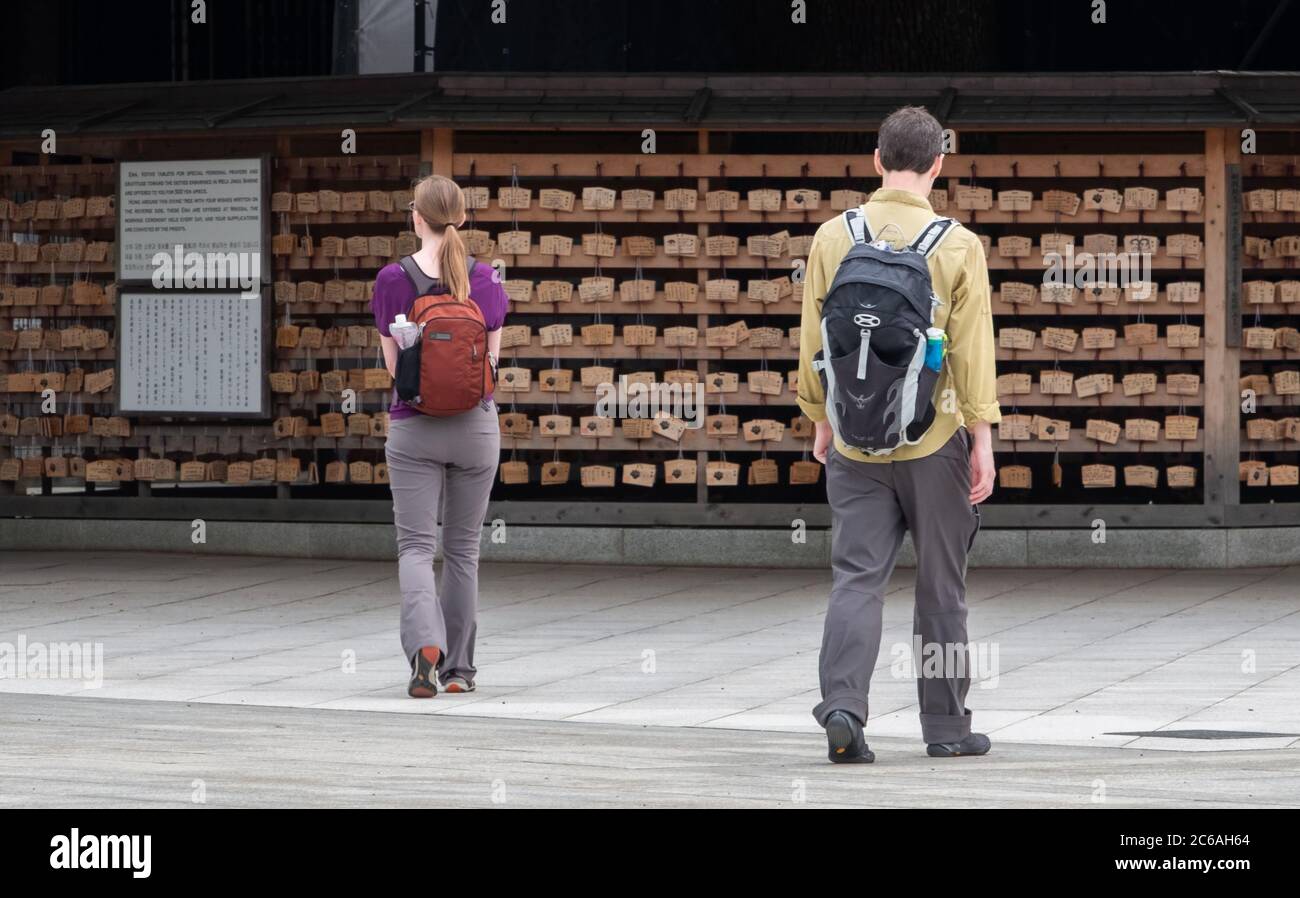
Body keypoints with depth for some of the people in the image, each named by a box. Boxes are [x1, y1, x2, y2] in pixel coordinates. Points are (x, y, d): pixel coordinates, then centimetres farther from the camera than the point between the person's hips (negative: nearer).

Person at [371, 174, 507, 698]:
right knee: (462, 548, 12)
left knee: (415, 545, -1)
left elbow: (394, 364, -1)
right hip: (475, 425, 2)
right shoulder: (484, 280, -3)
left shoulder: (394, 279, -7)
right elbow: (491, 361, 3)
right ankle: (458, 667, 16)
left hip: (414, 427, -2)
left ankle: (425, 645, -26)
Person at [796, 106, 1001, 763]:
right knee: (940, 585, 8)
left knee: (857, 578, 1)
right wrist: (982, 440, -4)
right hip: (933, 438, -2)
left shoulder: (833, 237, 0)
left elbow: (814, 341, 4)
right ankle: (946, 726, 15)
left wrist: (822, 421, 16)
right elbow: (972, 351, -8)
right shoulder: (957, 246, -8)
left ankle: (842, 705, -17)